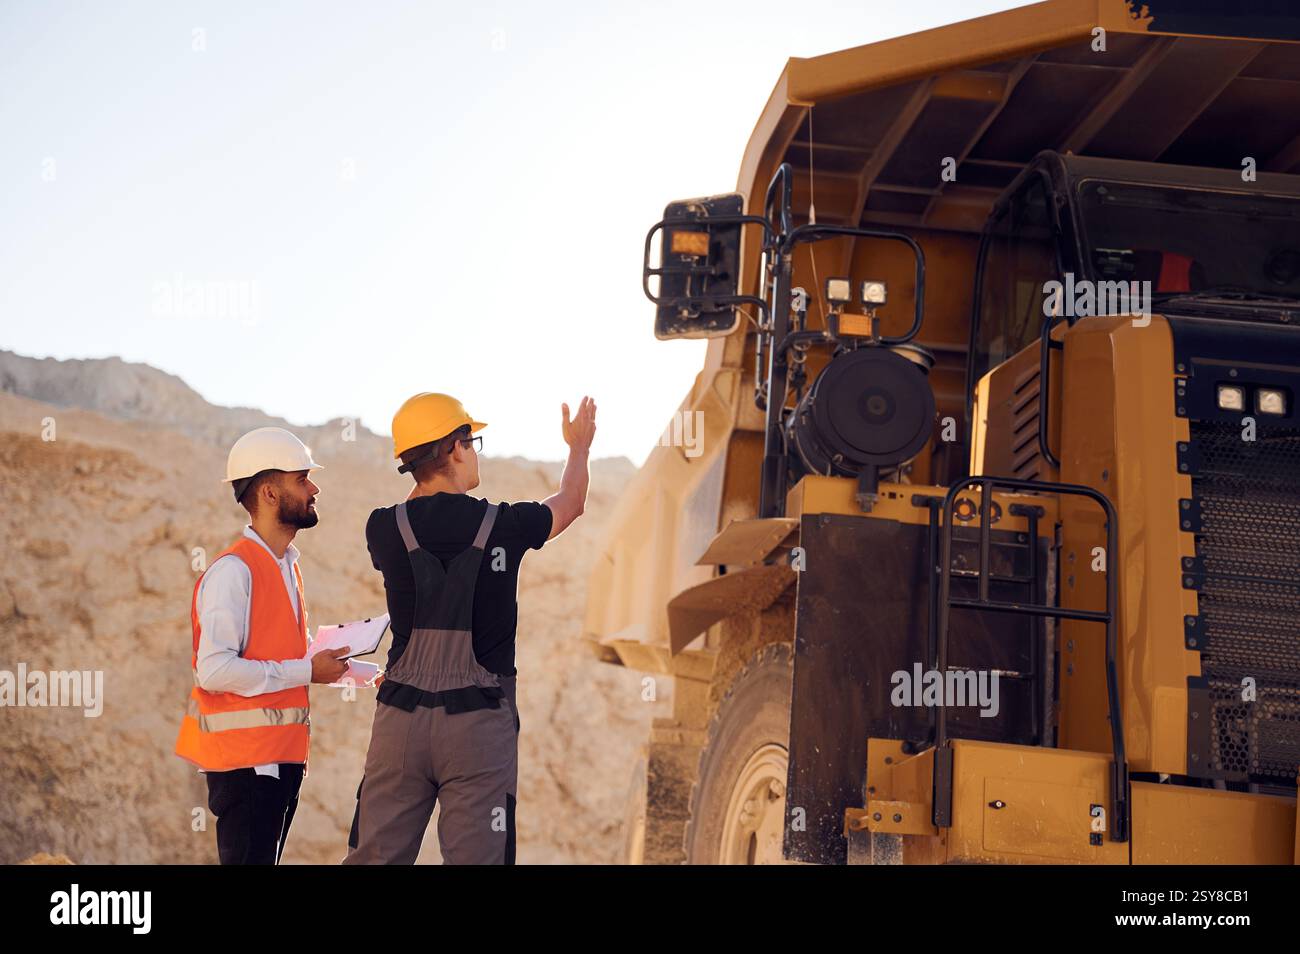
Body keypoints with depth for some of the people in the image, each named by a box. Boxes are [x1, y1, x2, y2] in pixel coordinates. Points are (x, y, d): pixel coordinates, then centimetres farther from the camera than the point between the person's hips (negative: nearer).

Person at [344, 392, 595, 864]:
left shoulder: (385, 529, -2)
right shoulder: (503, 525, -4)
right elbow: (570, 503, 18)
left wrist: (424, 475, 36)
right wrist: (579, 447, 37)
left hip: (401, 718, 2)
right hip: (480, 720, -2)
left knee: (373, 857, 6)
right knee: (476, 858, 0)